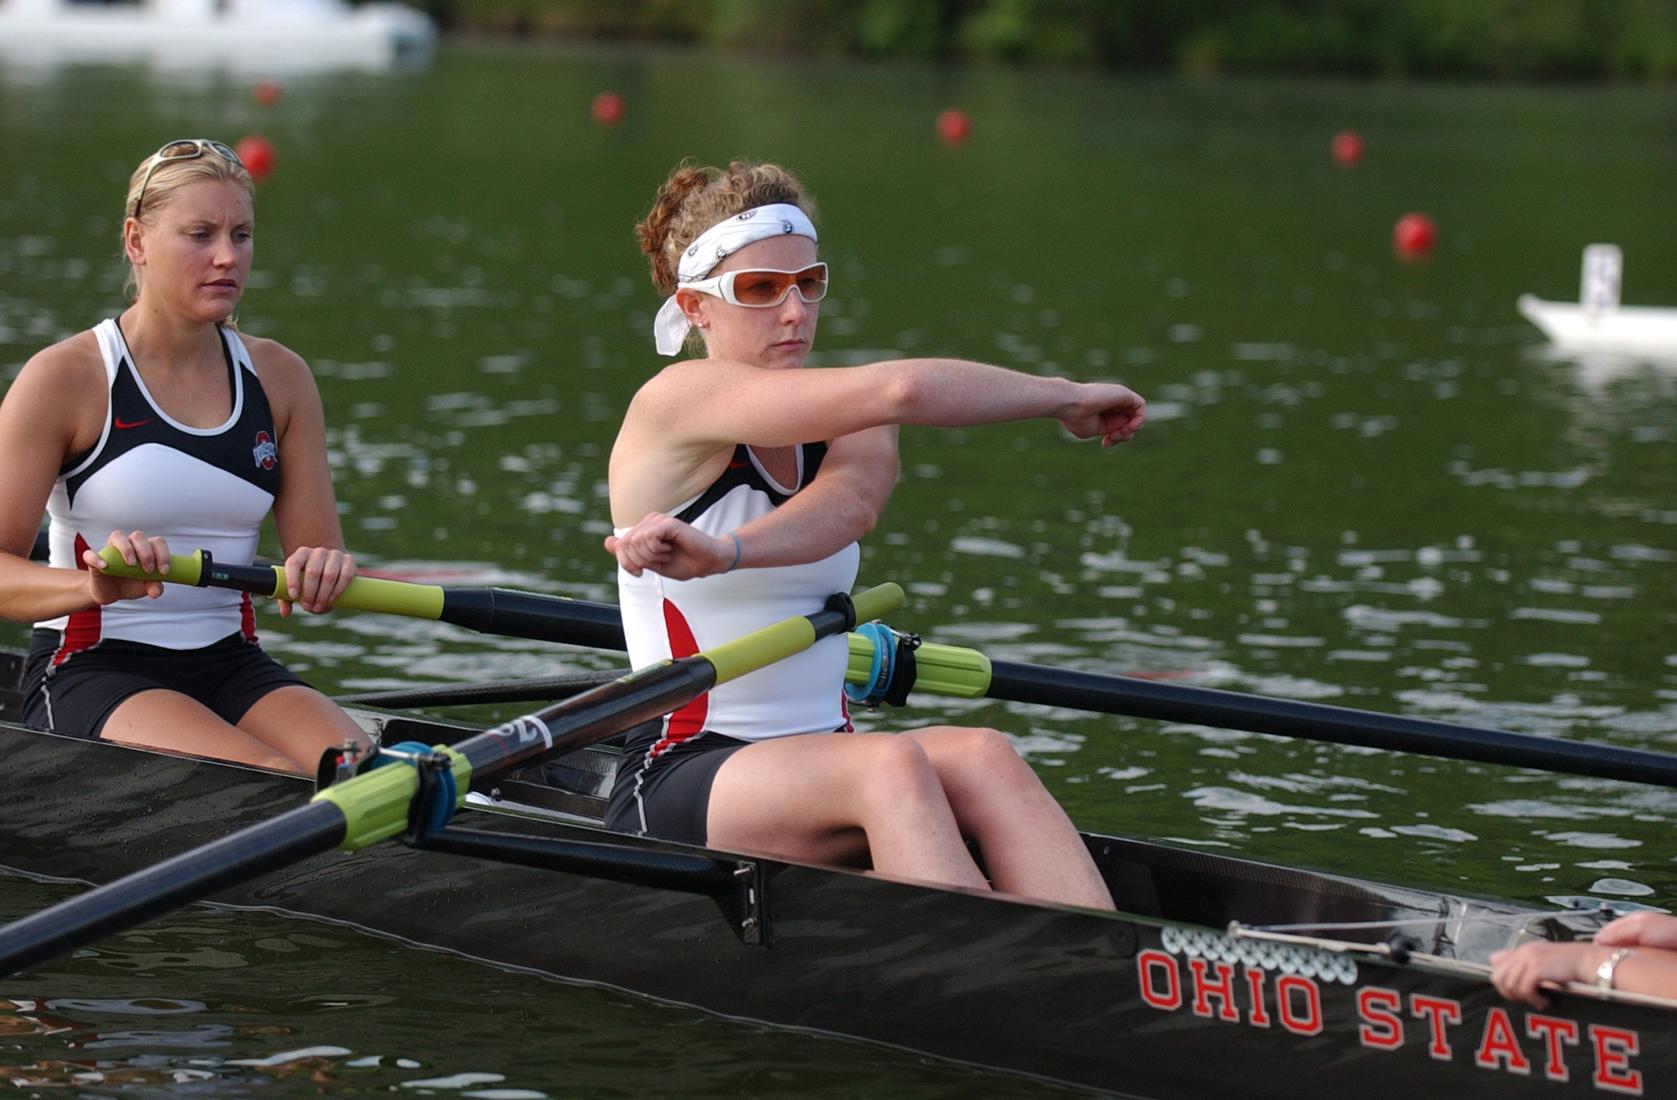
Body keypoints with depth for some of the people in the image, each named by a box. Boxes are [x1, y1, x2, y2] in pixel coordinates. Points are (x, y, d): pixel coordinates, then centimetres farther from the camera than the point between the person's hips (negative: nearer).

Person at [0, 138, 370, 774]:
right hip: (90, 673, -4)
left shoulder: (279, 378, 8)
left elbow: (318, 552, 7)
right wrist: (95, 586, -31)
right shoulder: (63, 379, -6)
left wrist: (322, 573, -18)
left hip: (231, 666, 5)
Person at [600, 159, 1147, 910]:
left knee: (980, 757, -27)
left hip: (818, 771, 5)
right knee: (891, 764, -34)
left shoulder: (848, 428, 12)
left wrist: (725, 551, -36)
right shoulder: (679, 401, -8)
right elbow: (900, 389, -22)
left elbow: (852, 501, -16)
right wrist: (1066, 397, -9)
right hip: (679, 786, -5)